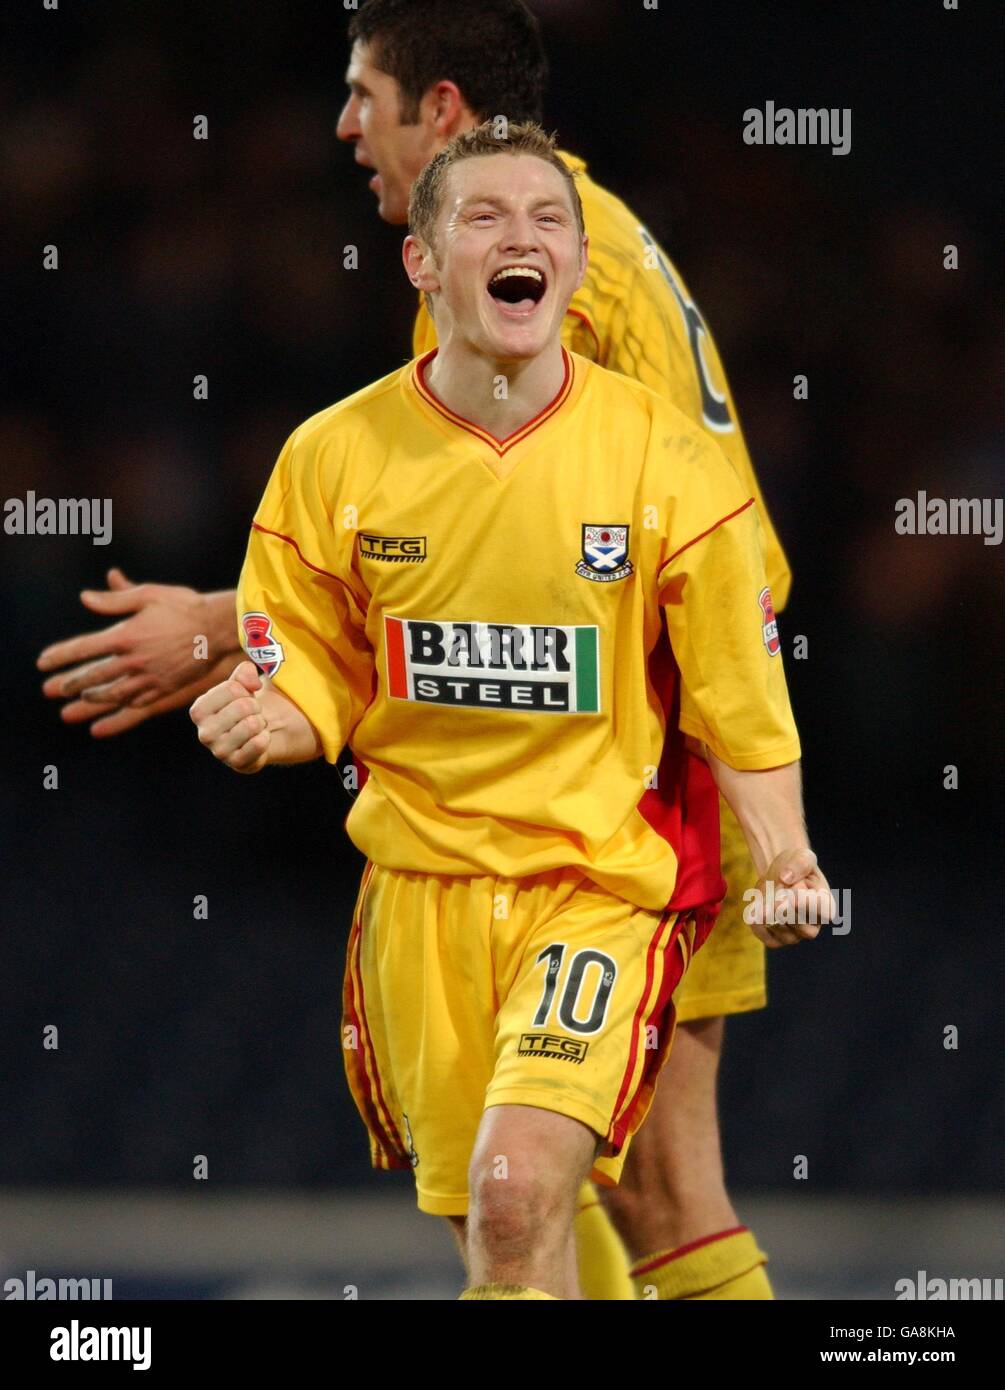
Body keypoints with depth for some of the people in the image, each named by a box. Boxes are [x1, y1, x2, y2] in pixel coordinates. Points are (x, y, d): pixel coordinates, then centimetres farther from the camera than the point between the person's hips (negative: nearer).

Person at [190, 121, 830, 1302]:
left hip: (606, 878, -3)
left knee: (522, 1183, -23)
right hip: (419, 880, 3)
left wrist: (781, 853, -10)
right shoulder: (333, 457, -2)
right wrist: (271, 723, -14)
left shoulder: (659, 455, -6)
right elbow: (315, 683, 8)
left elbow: (735, 685, 2)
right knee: (485, 1225, 8)